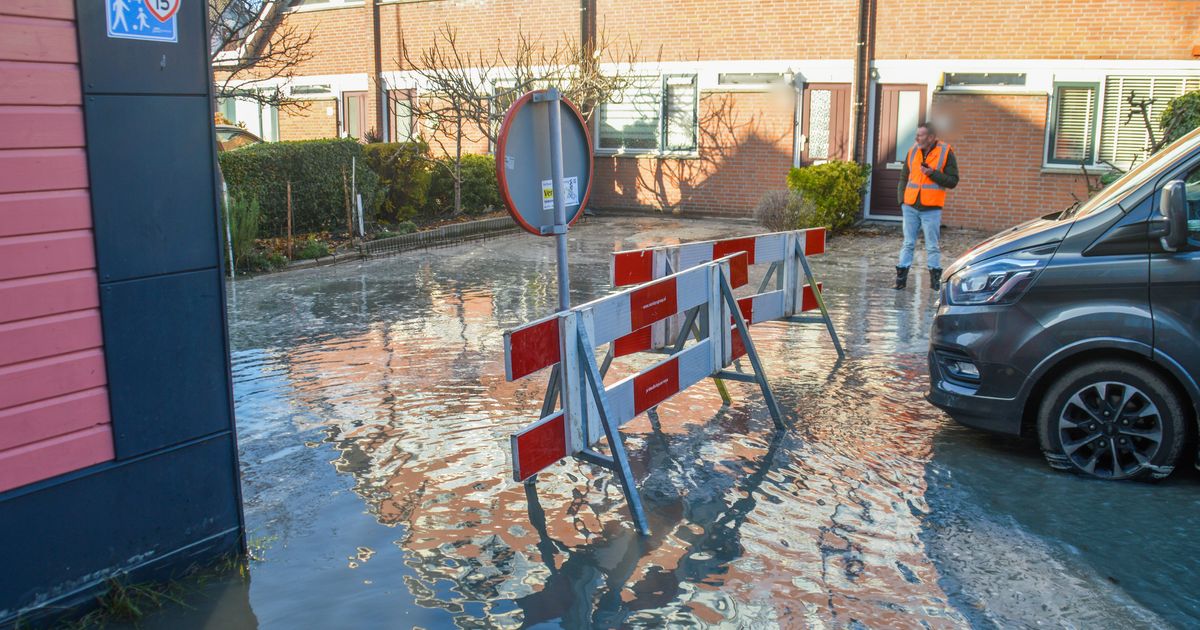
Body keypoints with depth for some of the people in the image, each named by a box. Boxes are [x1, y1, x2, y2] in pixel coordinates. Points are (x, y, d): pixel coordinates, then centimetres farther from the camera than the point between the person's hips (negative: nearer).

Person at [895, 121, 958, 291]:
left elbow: (953, 181, -5)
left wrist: (932, 173, -17)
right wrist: (902, 198, 5)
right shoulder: (913, 151, 8)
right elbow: (904, 177, 16)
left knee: (932, 246, 2)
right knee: (908, 243, 7)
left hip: (931, 208, -3)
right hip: (910, 207, 4)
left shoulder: (946, 152, -3)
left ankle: (935, 277, 11)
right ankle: (901, 276, 9)